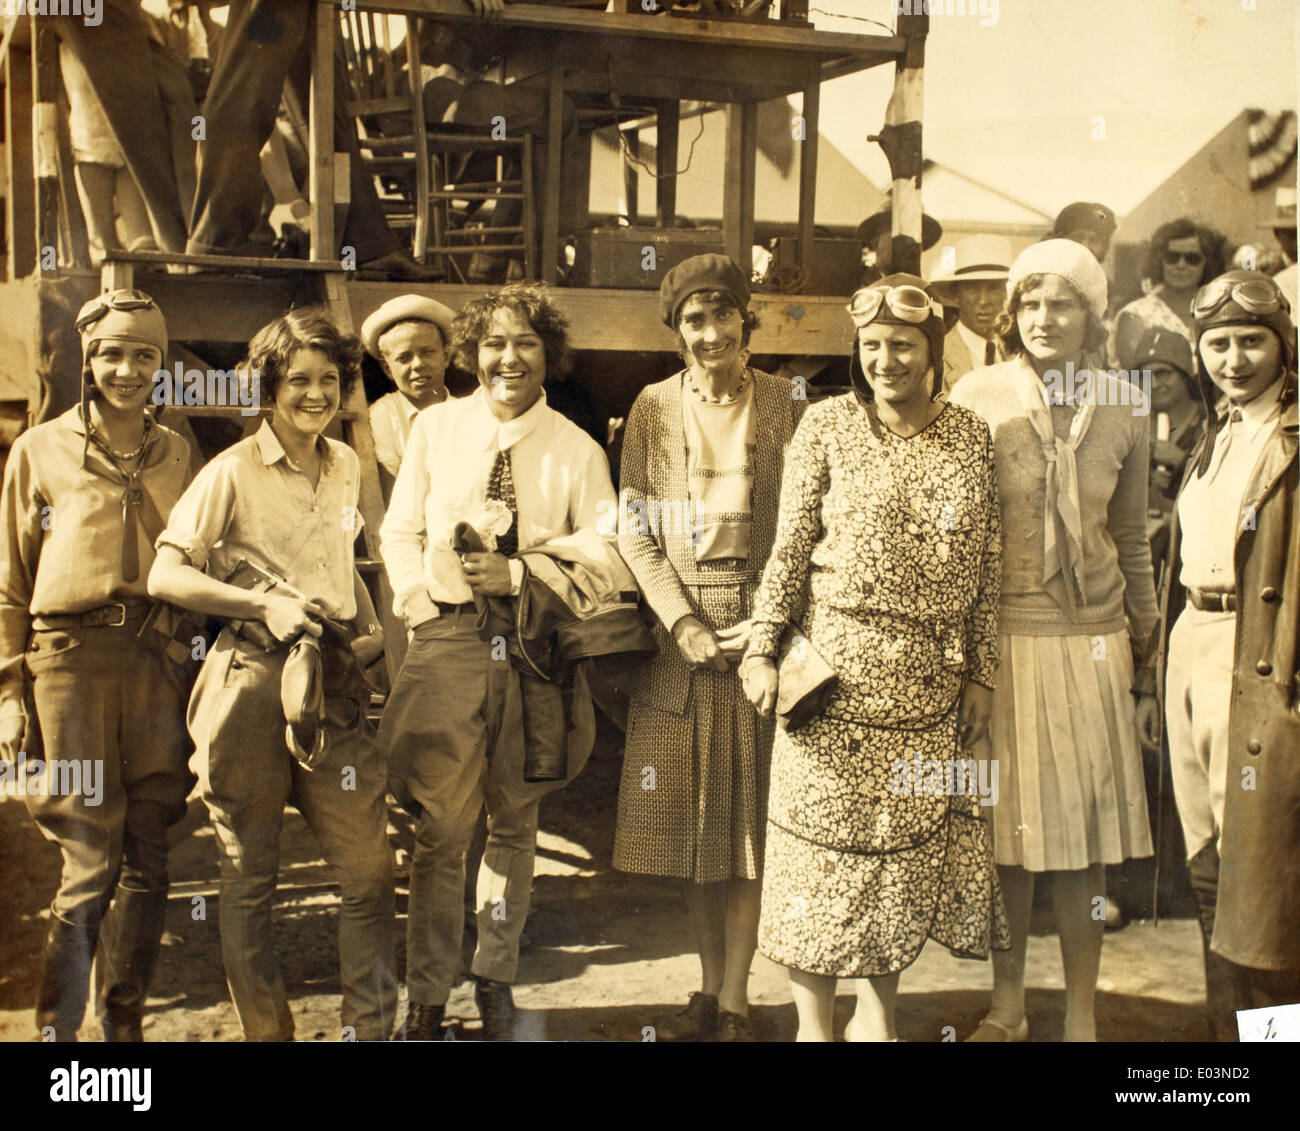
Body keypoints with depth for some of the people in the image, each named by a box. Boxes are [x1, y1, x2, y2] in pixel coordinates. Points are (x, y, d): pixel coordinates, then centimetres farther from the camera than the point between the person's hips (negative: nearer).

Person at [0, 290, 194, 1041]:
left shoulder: (175, 454, 14)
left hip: (157, 661, 3)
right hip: (71, 657, -3)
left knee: (148, 858, 4)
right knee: (92, 860, -6)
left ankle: (126, 1021, 18)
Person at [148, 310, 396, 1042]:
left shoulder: (346, 466, 14)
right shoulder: (234, 472, -3)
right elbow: (166, 575, -7)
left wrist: (373, 630, 11)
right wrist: (266, 605, -15)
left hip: (337, 680, 4)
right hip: (253, 680, -4)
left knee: (370, 868, 0)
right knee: (250, 875, 6)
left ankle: (372, 1027, 13)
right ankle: (266, 1030, 19)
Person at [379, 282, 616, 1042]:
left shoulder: (577, 449, 3)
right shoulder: (436, 428, 7)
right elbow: (401, 532, 9)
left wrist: (518, 574, -14)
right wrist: (423, 603, -5)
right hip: (448, 644, 0)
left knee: (515, 824, 13)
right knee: (441, 828, -1)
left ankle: (497, 975, 31)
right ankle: (428, 998, 12)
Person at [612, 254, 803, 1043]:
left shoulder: (785, 405, 2)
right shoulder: (654, 407, 6)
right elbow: (634, 527, 1)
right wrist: (683, 622, -9)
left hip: (761, 632, -1)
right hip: (679, 631, 2)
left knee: (750, 818, 2)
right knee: (695, 821, 7)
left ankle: (735, 1001, 10)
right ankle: (710, 991, 18)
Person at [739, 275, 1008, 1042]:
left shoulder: (972, 437, 5)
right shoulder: (828, 426, -2)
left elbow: (987, 567, 7)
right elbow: (790, 549, -2)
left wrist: (982, 672, 5)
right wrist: (763, 650, -5)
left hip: (932, 682, 3)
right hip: (838, 670, -2)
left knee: (916, 846, 8)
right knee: (826, 842, 3)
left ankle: (879, 1011, 26)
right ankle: (815, 1021, 18)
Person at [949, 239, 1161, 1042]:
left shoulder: (1123, 407, 5)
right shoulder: (977, 396, -1)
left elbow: (1131, 538, 12)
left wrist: (1146, 658, 13)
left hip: (1090, 643, 2)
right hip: (996, 637, -1)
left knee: (1084, 830, 5)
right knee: (1005, 827, 6)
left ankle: (1082, 1015, 19)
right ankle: (1007, 1006, 24)